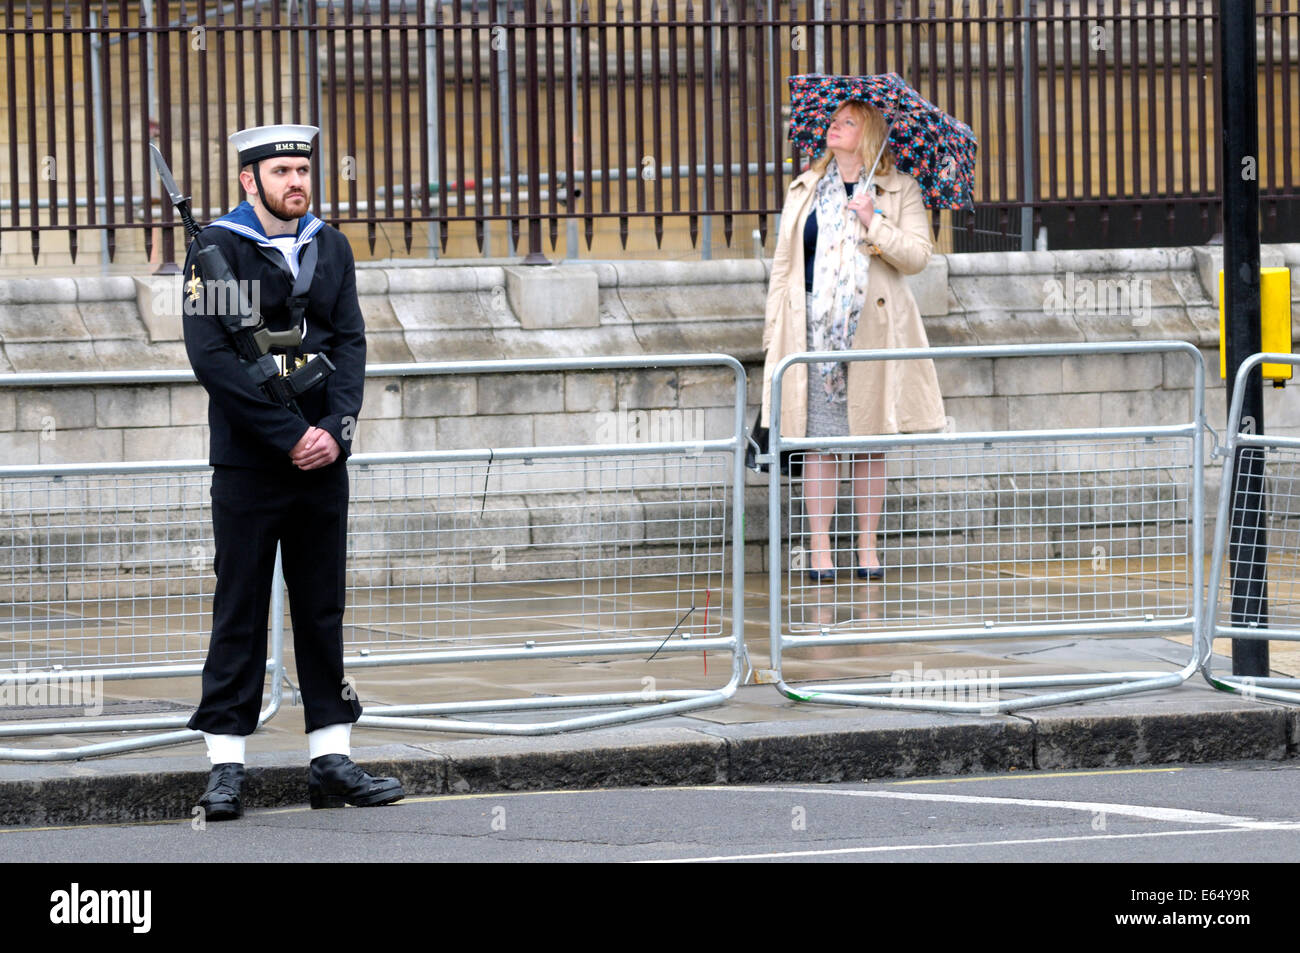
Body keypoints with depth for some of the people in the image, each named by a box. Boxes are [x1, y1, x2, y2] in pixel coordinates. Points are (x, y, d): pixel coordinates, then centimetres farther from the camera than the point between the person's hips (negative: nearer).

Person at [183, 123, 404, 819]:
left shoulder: (331, 249, 12)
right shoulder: (216, 250, -4)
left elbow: (349, 343, 6)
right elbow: (211, 356, -12)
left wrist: (335, 427, -11)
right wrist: (290, 435, -16)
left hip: (321, 459, 5)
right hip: (247, 466, -4)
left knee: (323, 611, 6)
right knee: (239, 613, -2)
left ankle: (332, 761, 9)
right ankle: (226, 768, 0)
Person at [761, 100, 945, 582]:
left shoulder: (900, 190, 7)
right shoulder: (805, 189, 14)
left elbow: (917, 255, -3)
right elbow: (783, 263, 14)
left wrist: (874, 222, -14)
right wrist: (774, 328, 8)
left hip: (872, 327, -1)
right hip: (814, 329, 1)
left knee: (870, 438, 3)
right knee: (818, 438, -3)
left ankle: (867, 547, 10)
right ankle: (819, 550, 0)